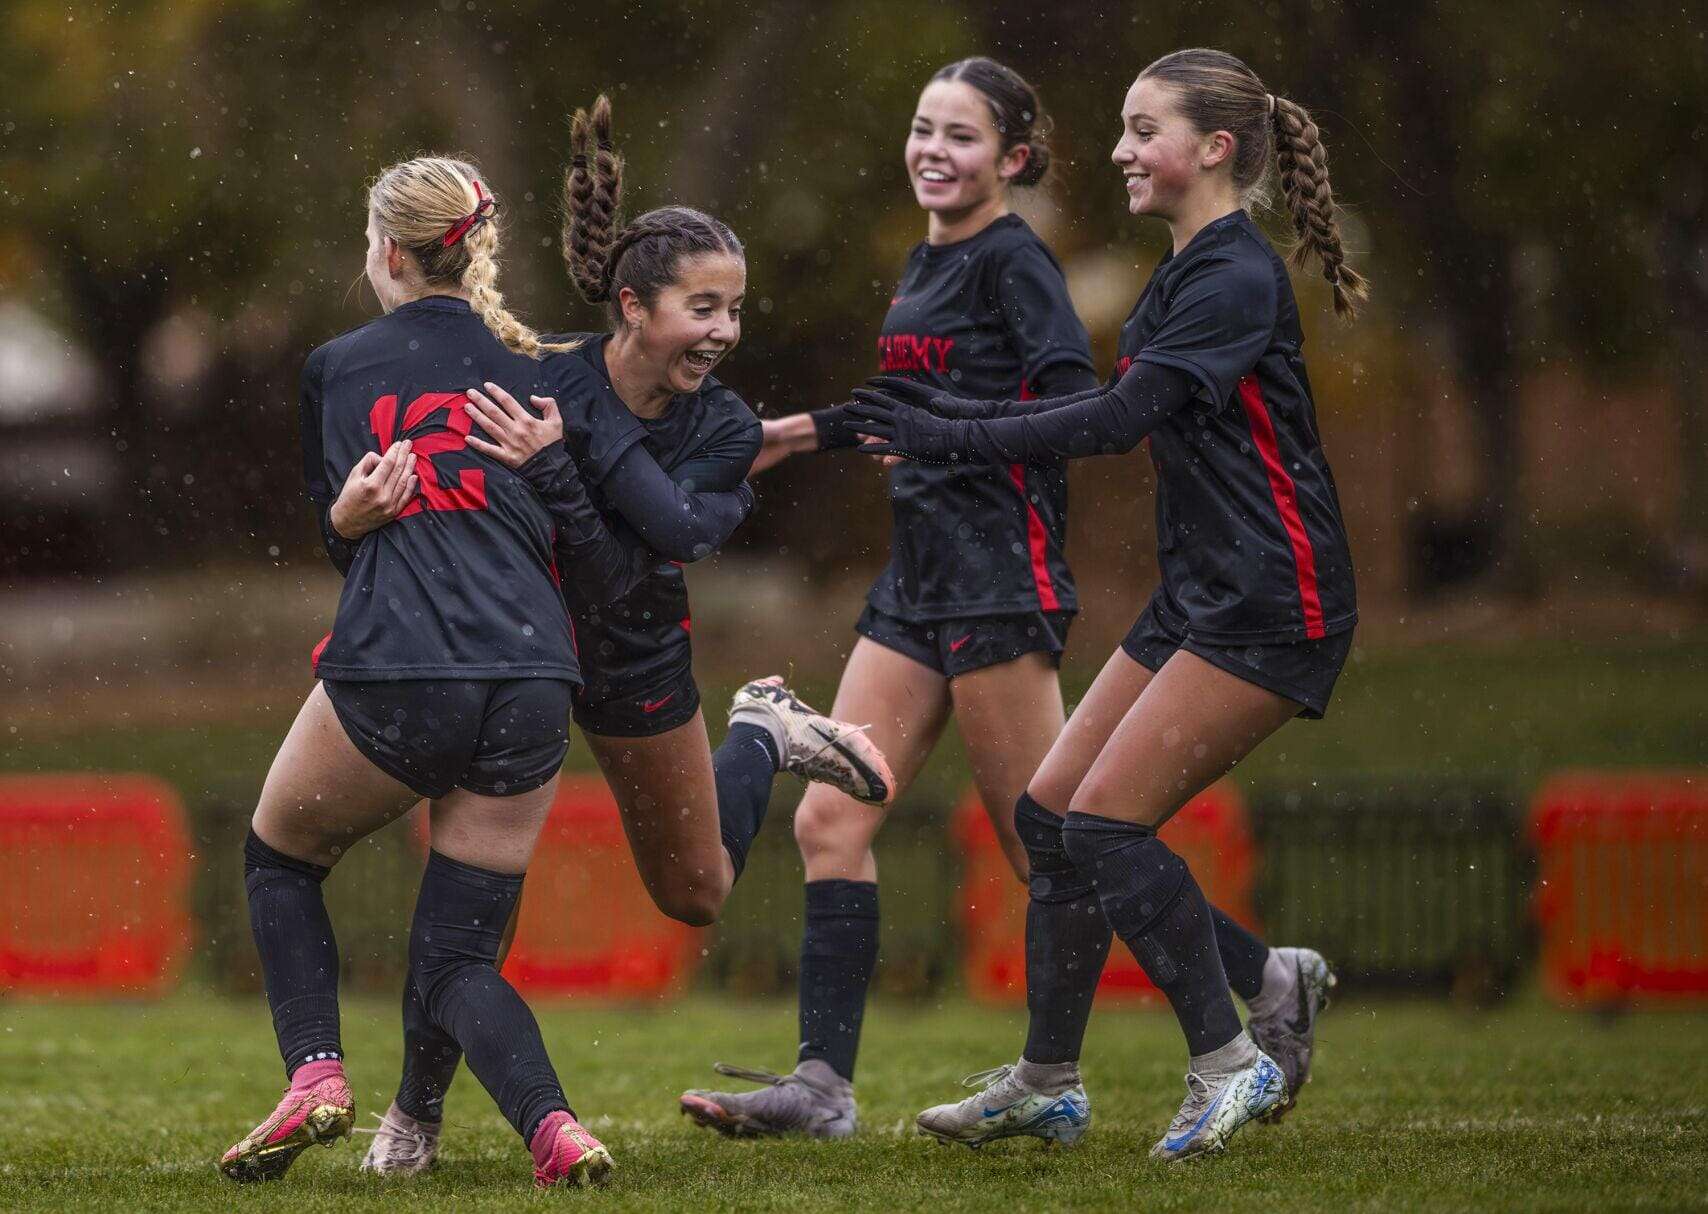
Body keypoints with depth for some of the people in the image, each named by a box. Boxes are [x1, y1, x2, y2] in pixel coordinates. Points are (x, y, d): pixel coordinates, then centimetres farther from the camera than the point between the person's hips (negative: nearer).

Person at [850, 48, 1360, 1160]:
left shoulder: (1236, 278, -16)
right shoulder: (1187, 275, 14)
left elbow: (1122, 420, -23)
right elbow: (1124, 407, 22)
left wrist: (953, 439, -20)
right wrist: (951, 415, 15)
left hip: (1274, 607, -10)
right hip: (1203, 598, 10)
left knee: (1106, 822, -14)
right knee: (1054, 812, 6)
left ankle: (1231, 1063, -3)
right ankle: (1046, 1084, 15)